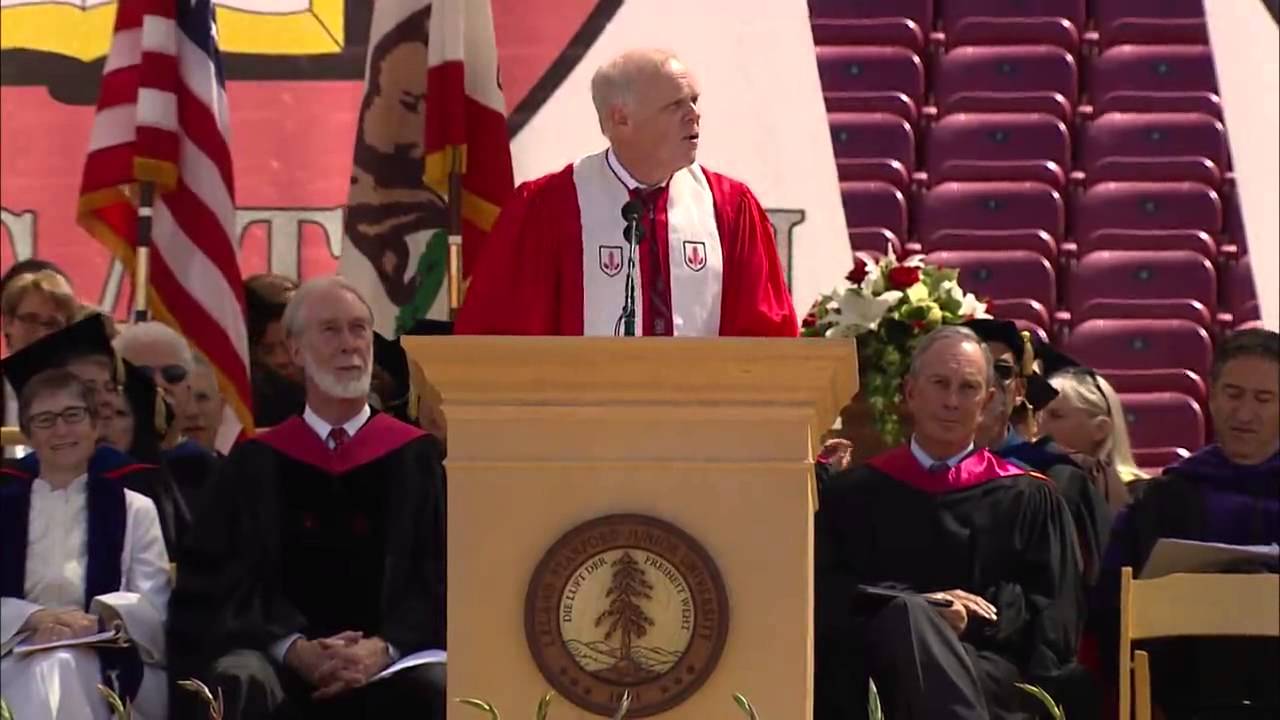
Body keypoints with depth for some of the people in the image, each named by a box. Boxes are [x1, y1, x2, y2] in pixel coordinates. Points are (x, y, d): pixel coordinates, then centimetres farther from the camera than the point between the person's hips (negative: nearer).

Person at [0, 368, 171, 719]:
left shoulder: (134, 510, 20)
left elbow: (154, 608, 3)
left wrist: (97, 620, -20)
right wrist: (37, 618, -18)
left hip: (107, 664, -1)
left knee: (62, 667, -39)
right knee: (46, 672, -38)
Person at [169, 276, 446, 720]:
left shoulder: (413, 457, 10)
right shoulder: (257, 463, 12)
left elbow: (438, 576, 4)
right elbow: (230, 579, 4)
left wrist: (383, 649, -15)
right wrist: (295, 650, -15)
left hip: (390, 664, -1)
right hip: (283, 661, 1)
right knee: (240, 684, -32)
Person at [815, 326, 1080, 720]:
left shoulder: (1027, 499, 19)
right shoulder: (853, 493, 19)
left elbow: (1047, 615, 11)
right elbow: (828, 599, 7)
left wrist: (974, 618, -8)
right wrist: (919, 608, -10)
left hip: (990, 673, -1)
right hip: (880, 669, 1)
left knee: (913, 623, -37)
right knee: (908, 616, -38)